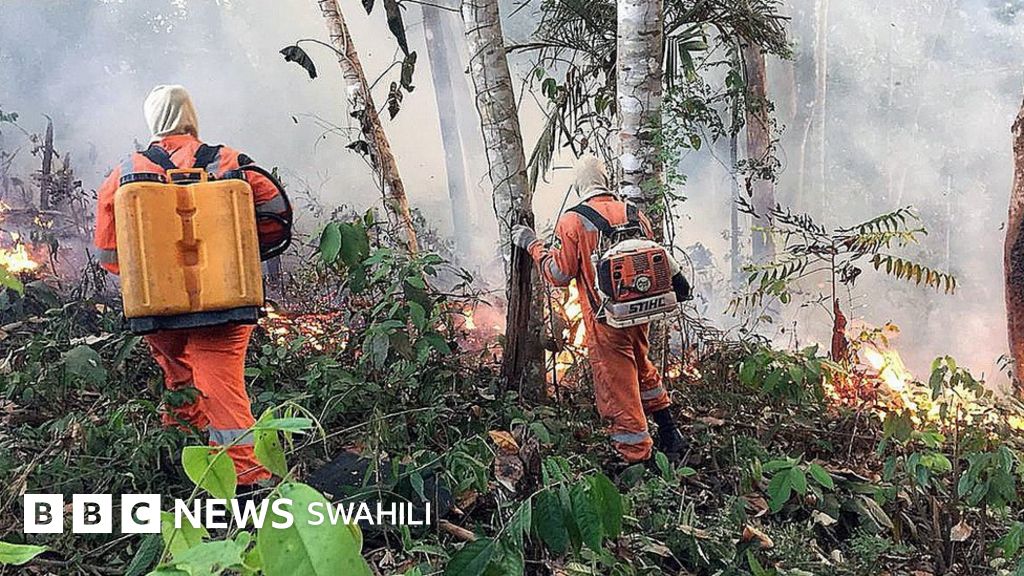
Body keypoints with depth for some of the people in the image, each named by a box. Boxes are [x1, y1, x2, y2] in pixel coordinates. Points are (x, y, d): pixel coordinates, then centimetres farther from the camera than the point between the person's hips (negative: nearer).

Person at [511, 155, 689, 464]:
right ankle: (670, 434, 35)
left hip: (605, 320, -6)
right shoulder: (634, 214, 3)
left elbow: (560, 274, -9)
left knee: (618, 390, 5)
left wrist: (533, 245, 3)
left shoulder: (572, 221, -12)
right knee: (642, 369, 28)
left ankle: (638, 458, 12)